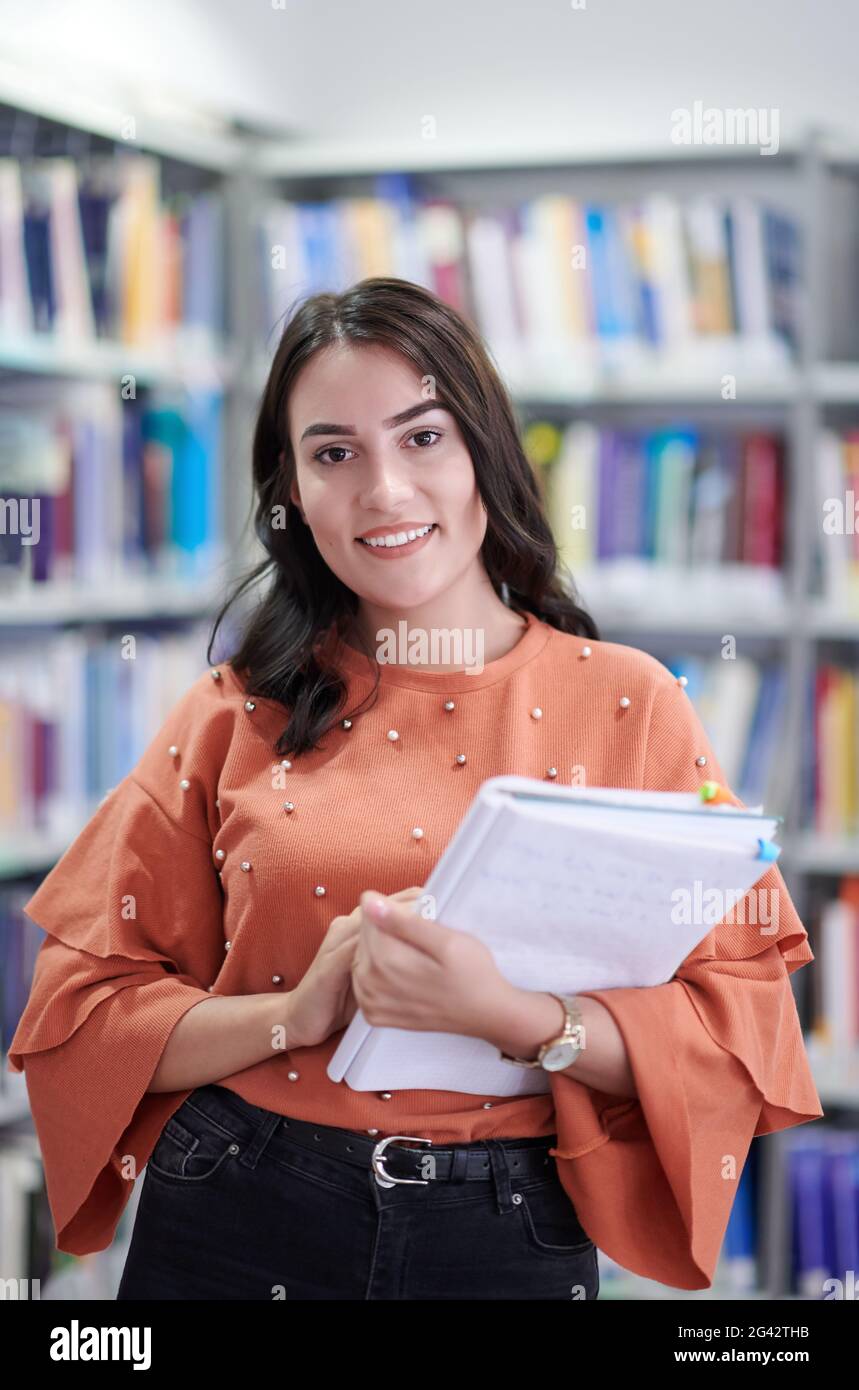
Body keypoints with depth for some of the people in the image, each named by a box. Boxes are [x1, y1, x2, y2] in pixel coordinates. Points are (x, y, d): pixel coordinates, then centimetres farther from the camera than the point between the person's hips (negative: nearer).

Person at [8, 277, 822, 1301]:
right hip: (237, 1223, 1)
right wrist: (299, 1012, -16)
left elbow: (741, 1028, -6)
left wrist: (505, 1013, -22)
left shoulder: (628, 703, -2)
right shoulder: (238, 716, 2)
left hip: (513, 1242, 0)